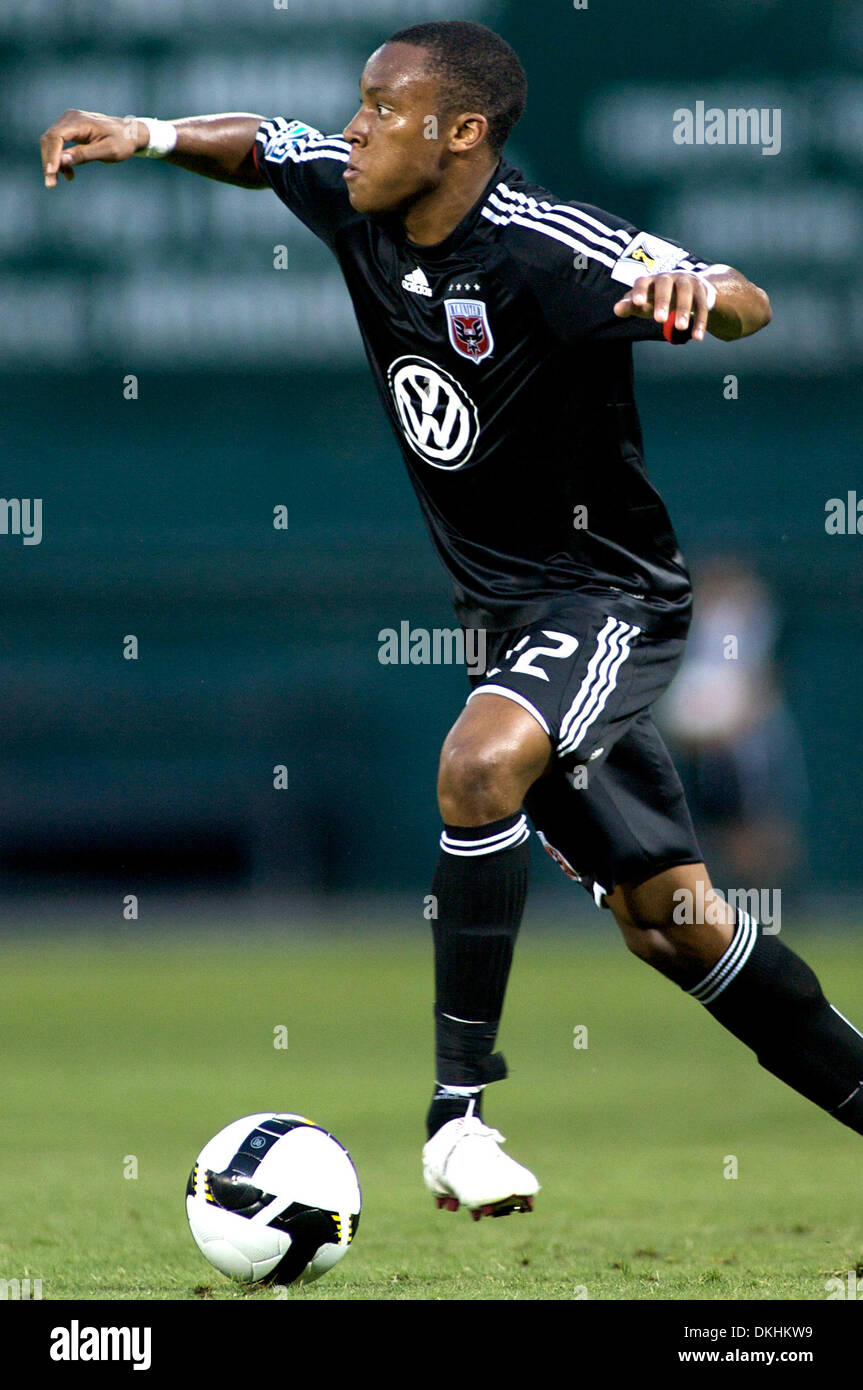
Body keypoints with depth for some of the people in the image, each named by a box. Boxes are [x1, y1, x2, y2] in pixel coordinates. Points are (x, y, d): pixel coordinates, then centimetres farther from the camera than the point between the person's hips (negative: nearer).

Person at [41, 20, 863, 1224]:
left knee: (482, 764, -33)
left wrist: (697, 293, -54)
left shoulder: (547, 248, -24)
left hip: (610, 595, -8)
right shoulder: (354, 201, -3)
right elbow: (260, 146, 17)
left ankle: (459, 1108, -26)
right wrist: (148, 136, -2)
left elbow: (748, 304, -31)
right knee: (669, 918, 10)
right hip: (504, 608, 8)